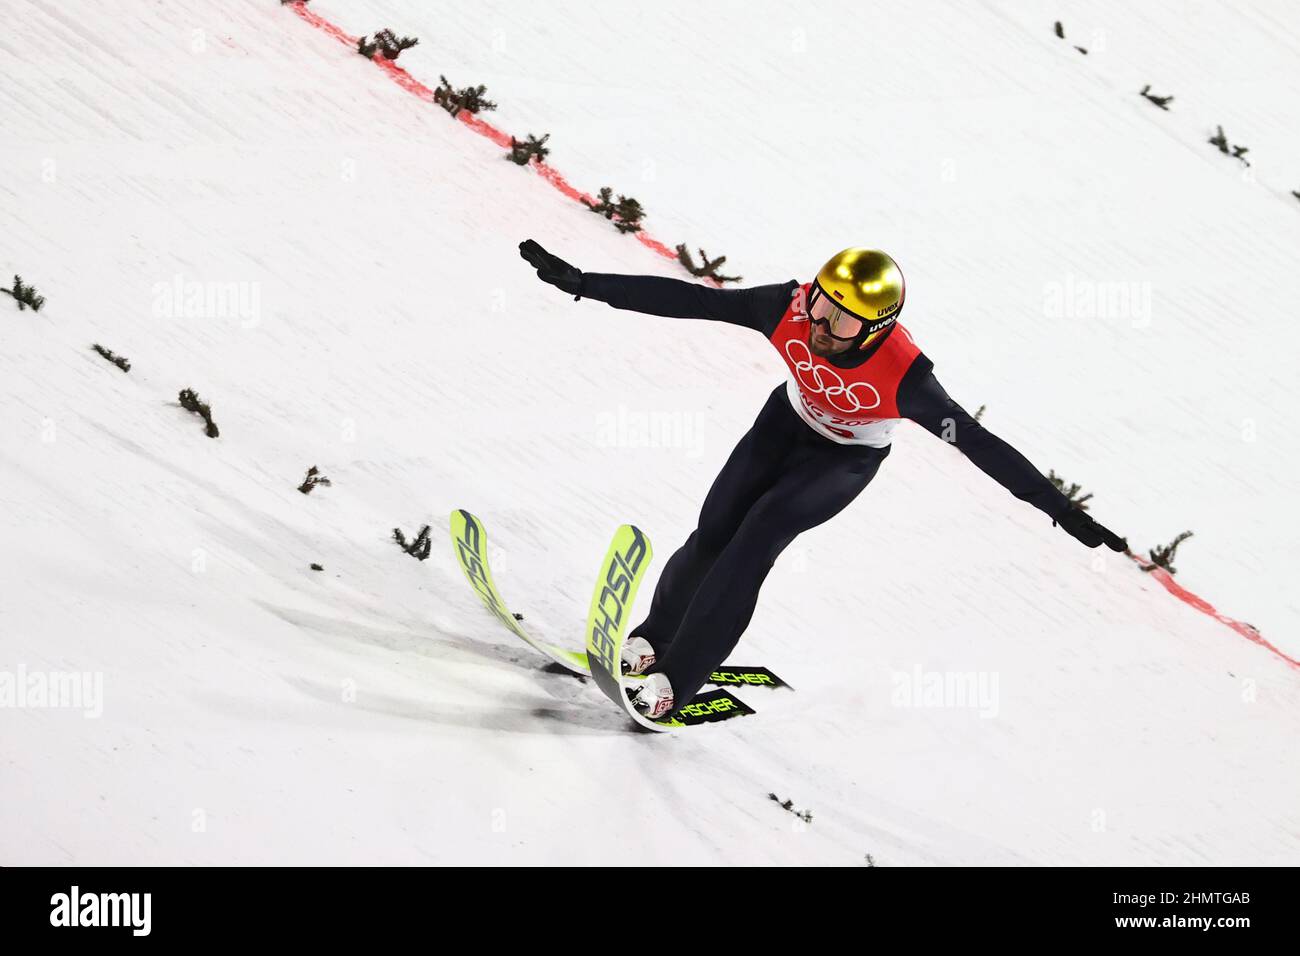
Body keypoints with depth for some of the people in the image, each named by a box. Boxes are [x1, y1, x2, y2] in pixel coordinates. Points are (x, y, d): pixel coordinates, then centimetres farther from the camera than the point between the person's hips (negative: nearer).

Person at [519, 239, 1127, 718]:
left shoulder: (903, 377, -38)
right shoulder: (791, 309, -32)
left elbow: (979, 444, -32)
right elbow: (687, 300, -29)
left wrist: (1065, 512, -31)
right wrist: (584, 285, -29)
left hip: (848, 459, -3)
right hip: (790, 418, 3)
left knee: (756, 539, -20)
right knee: (715, 532, -8)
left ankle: (674, 678, -13)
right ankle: (653, 637, 18)